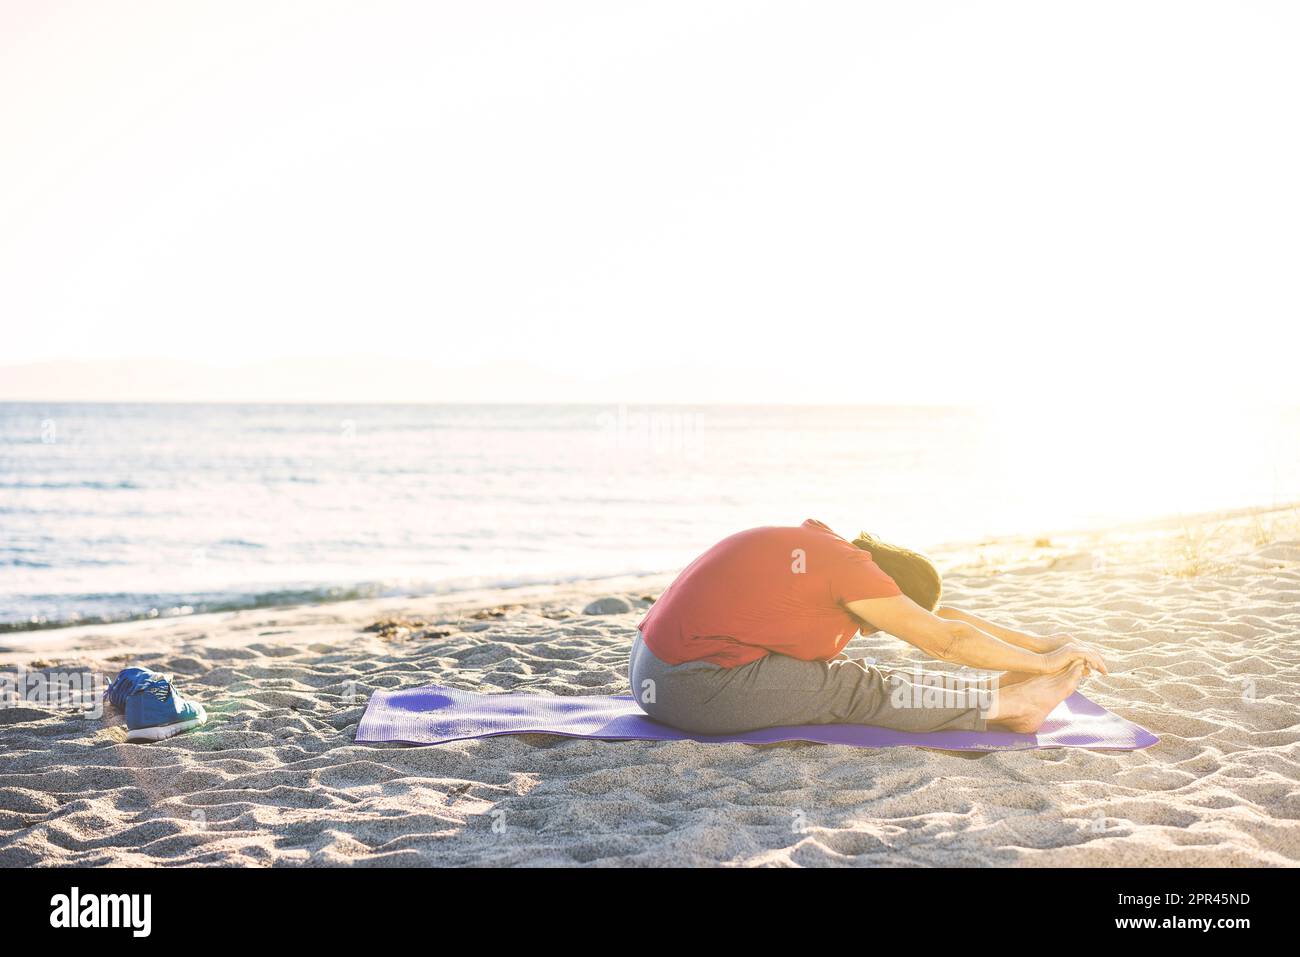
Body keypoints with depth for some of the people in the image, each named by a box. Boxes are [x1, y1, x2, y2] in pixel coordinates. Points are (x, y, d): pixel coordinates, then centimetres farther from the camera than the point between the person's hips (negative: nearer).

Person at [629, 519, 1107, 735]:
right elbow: (945, 639, -9)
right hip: (695, 689, -9)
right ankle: (1007, 703, 3)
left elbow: (934, 615, 17)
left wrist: (1036, 643, 18)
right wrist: (1042, 662, 0)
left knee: (840, 669, 11)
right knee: (857, 689, -5)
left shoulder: (825, 547, 13)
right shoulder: (849, 567, -13)